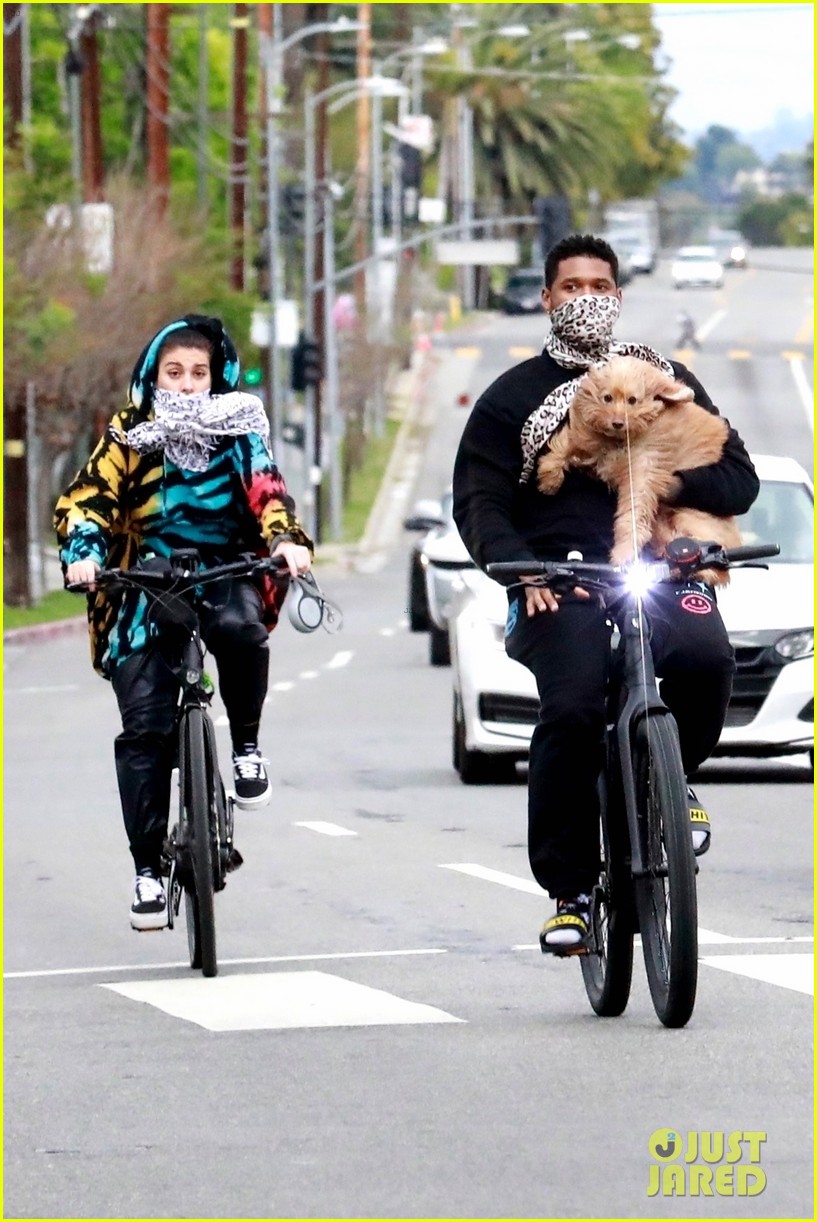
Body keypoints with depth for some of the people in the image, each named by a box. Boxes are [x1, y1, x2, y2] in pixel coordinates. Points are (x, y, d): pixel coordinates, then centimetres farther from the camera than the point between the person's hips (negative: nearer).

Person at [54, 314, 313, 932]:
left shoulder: (239, 430, 7)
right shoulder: (130, 434, 5)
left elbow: (268, 491, -4)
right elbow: (86, 499, -3)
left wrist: (288, 540, -26)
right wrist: (83, 552, -23)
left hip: (225, 575, 0)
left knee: (239, 627, -36)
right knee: (145, 728, -10)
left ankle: (247, 745, -10)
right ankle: (149, 868, -4)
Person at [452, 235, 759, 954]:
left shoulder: (670, 383, 21)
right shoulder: (515, 397, 16)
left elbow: (738, 481, 15)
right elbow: (478, 502, 7)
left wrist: (670, 482, -7)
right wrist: (522, 568, -13)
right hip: (558, 583, -1)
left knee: (706, 655, -32)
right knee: (572, 710, -27)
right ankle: (569, 889, -15)